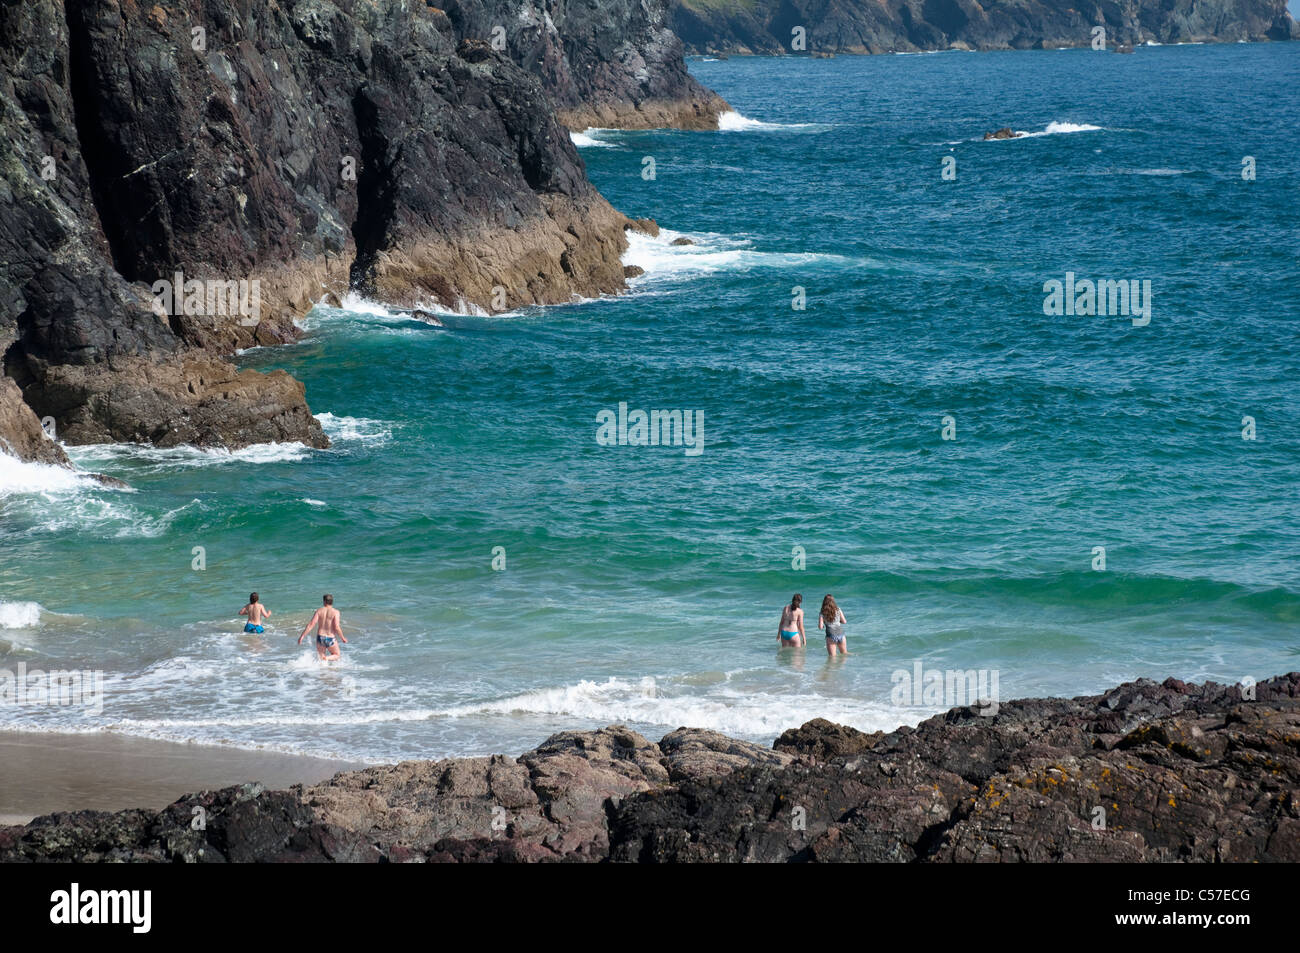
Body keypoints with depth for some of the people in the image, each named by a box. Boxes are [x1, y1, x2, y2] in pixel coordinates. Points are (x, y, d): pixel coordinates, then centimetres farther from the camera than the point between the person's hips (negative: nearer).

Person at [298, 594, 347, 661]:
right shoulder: (335, 612, -8)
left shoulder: (319, 611, 1)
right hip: (331, 639, -3)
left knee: (321, 659, 14)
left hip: (320, 637, 3)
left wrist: (302, 636, -1)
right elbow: (336, 627, -15)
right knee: (337, 655, 20)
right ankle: (327, 658, -11)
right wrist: (343, 638, -1)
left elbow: (311, 624, -5)